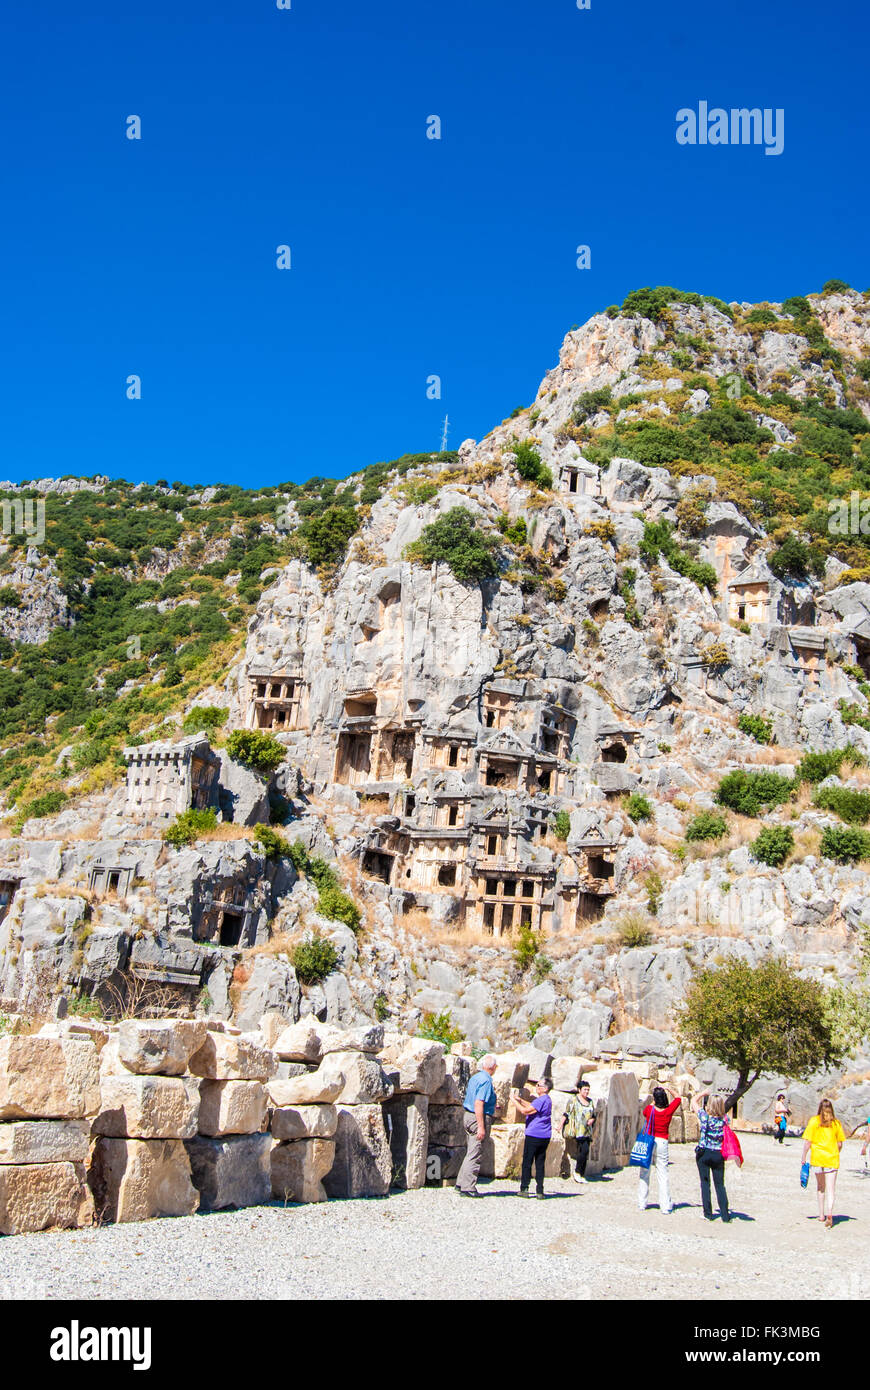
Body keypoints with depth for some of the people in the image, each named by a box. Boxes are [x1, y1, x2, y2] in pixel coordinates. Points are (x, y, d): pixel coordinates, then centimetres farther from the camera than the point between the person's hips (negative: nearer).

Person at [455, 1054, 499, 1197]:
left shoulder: (475, 1077, 13)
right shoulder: (486, 1081, -15)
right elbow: (478, 1104, -22)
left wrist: (491, 1106, 36)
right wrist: (481, 1127, -23)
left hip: (467, 1115, 9)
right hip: (479, 1117, -9)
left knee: (470, 1152, 16)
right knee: (475, 1155, -4)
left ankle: (461, 1183, 20)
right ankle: (468, 1188, -2)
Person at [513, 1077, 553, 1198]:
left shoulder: (541, 1100, -16)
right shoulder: (547, 1100, 13)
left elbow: (525, 1110, -20)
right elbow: (532, 1106, 24)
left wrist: (514, 1101, -8)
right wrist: (520, 1100, 19)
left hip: (533, 1135, -8)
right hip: (545, 1137, 8)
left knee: (527, 1162, 0)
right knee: (540, 1163, 9)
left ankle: (524, 1189, 1)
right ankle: (540, 1191, 7)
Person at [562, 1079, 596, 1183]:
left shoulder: (590, 1101, 15)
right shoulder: (573, 1100, -1)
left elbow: (594, 1115, 22)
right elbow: (567, 1114, -2)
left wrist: (592, 1120, 1)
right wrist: (561, 1126, -8)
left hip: (587, 1131, 6)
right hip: (578, 1130, -6)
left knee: (585, 1153, 3)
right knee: (584, 1149, -18)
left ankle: (582, 1175, 10)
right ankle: (577, 1172, -5)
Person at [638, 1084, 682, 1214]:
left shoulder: (649, 1109, -7)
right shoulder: (669, 1111, -6)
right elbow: (677, 1098, 13)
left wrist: (653, 1102, 23)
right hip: (662, 1143, 0)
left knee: (644, 1174, 9)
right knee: (662, 1175, 4)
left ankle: (641, 1204, 12)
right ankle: (665, 1206, 2)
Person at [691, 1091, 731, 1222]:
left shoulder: (704, 1116, -11)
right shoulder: (724, 1119, -6)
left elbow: (694, 1101, 2)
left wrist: (703, 1093, 13)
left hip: (703, 1153, -2)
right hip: (718, 1154, 2)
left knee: (705, 1183, 7)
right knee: (720, 1184, 9)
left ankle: (708, 1214, 8)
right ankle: (725, 1215, 8)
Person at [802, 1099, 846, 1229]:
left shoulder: (814, 1121, -3)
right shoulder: (836, 1123, 2)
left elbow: (808, 1141, -7)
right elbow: (840, 1143, 5)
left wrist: (804, 1156, 2)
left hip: (817, 1157, 0)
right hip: (832, 1159, 0)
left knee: (820, 1186, 17)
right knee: (831, 1188, -1)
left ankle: (821, 1214, 23)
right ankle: (829, 1215, -18)